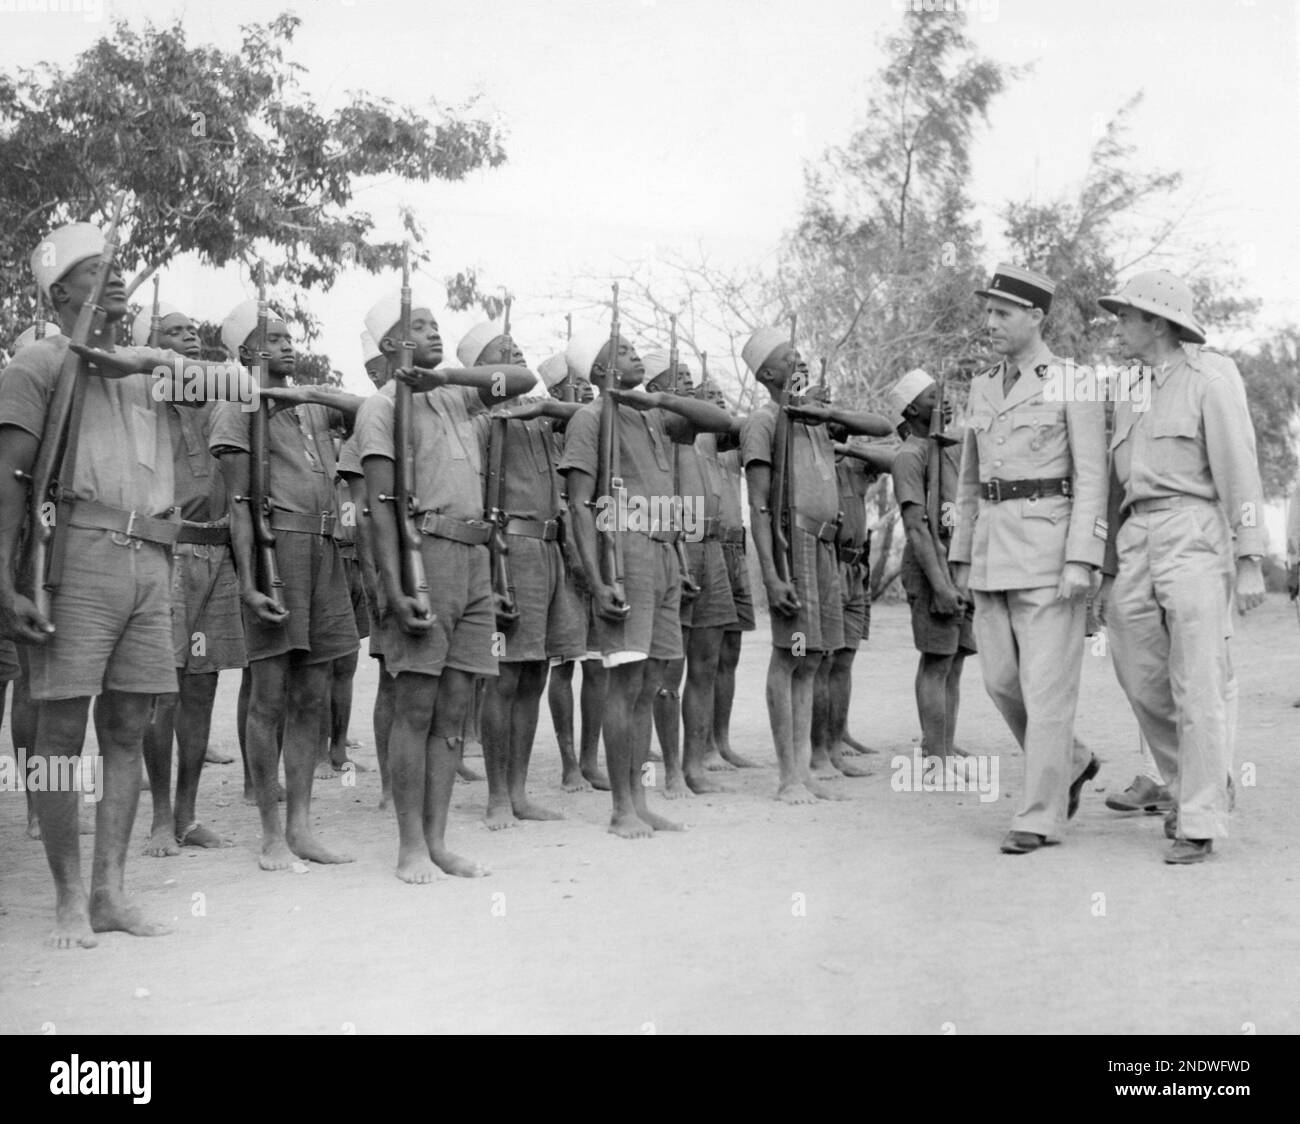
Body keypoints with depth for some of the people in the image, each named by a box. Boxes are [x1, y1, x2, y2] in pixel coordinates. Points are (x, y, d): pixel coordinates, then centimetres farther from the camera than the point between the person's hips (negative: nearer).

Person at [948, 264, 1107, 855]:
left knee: (1046, 684, -4)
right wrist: (961, 555, 16)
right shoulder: (982, 388, 15)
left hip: (1049, 543, -7)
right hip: (992, 549, 7)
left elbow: (1091, 476, -8)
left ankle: (1039, 816, 3)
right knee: (1001, 679, 8)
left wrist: (1081, 559, -17)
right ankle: (1071, 761, 31)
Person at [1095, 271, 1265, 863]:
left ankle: (1200, 825, -2)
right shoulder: (1129, 396, 20)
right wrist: (1108, 575, 19)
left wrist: (1249, 561, -12)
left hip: (1194, 536, -7)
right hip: (1137, 542, 7)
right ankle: (1195, 784, 25)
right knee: (1141, 680, 5)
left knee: (1198, 686, -7)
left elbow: (1240, 472, -6)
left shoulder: (1210, 380, -1)